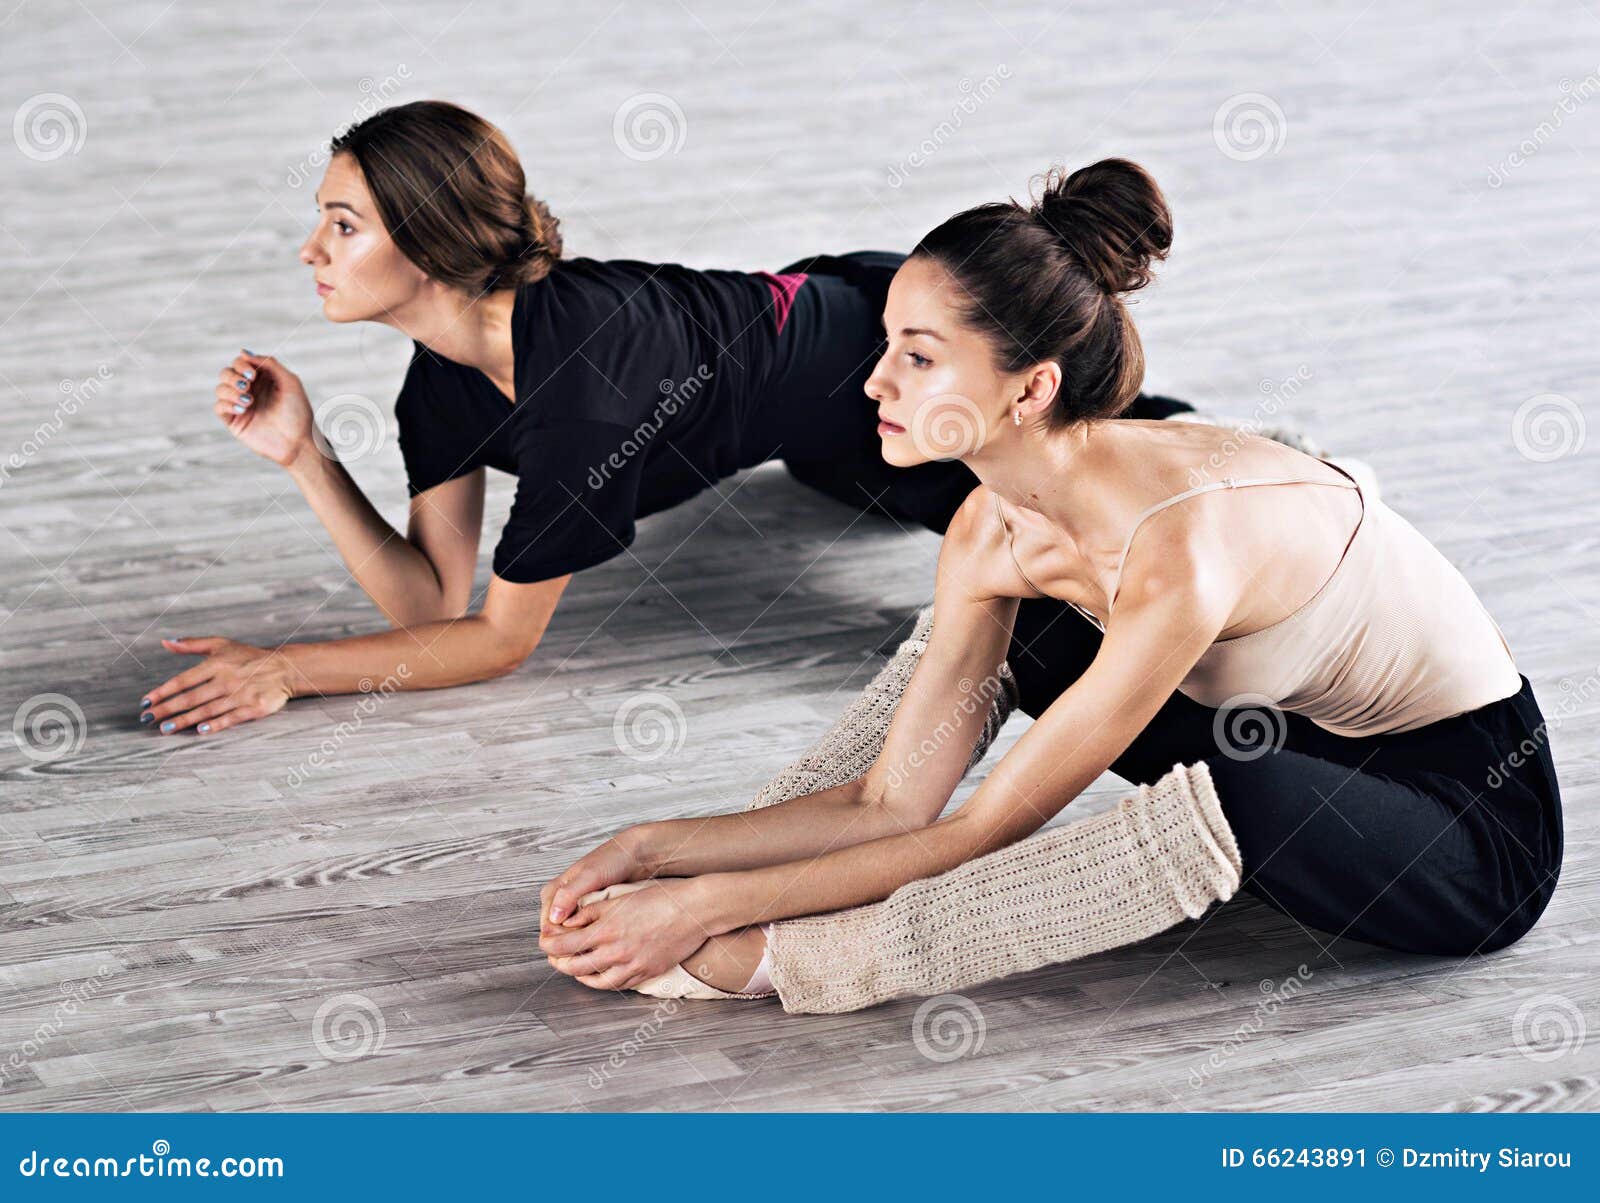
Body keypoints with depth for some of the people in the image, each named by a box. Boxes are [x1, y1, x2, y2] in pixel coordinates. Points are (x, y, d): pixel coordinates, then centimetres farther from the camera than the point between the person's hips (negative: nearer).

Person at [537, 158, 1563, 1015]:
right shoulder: (997, 532, -10)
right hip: (1311, 747, 8)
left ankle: (771, 961, -29)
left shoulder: (1181, 544, -33)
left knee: (1232, 798, -37)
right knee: (1008, 634, 4)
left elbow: (977, 835, -27)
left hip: (1482, 827, -8)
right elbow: (894, 803, -6)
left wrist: (708, 909, -26)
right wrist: (651, 850, -14)